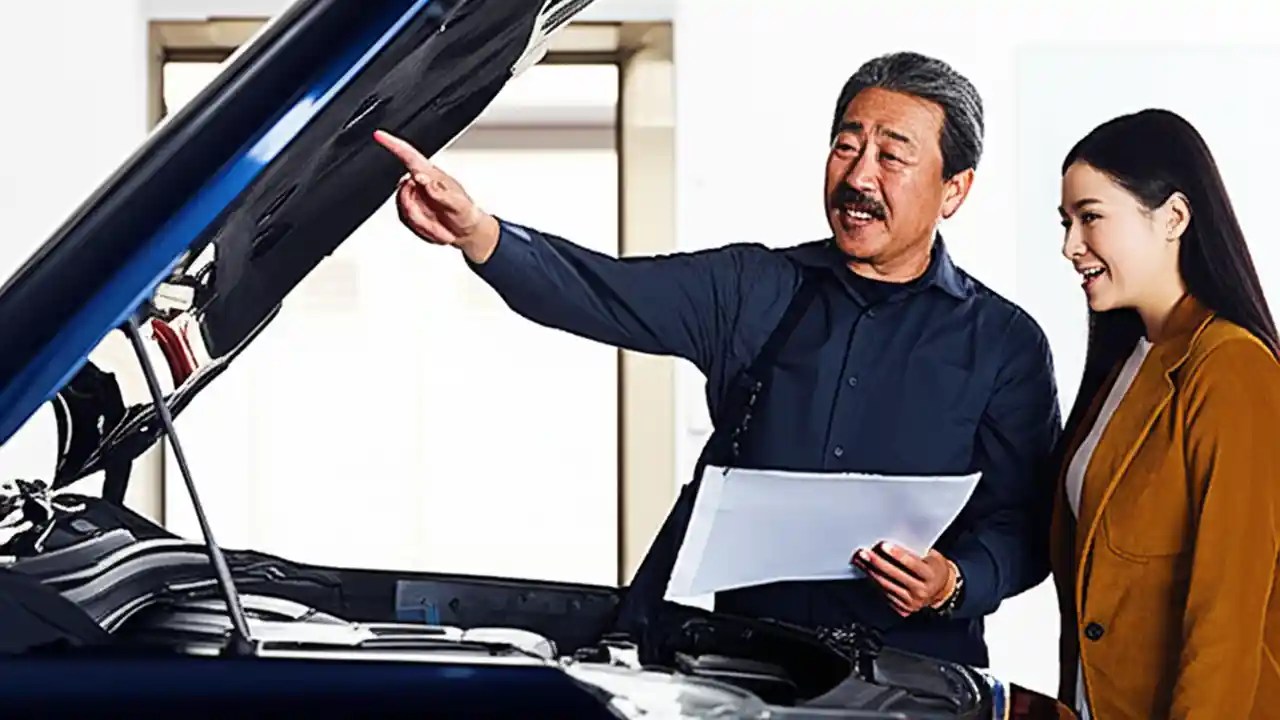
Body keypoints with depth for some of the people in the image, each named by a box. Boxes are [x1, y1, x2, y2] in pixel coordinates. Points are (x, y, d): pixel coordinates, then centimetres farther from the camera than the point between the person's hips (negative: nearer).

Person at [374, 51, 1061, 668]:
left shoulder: (1005, 344, 7)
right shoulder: (754, 291, 9)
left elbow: (1021, 523, 6)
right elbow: (601, 292, -5)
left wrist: (955, 583, -15)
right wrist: (476, 232, -23)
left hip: (902, 670, -1)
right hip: (727, 646, 1)